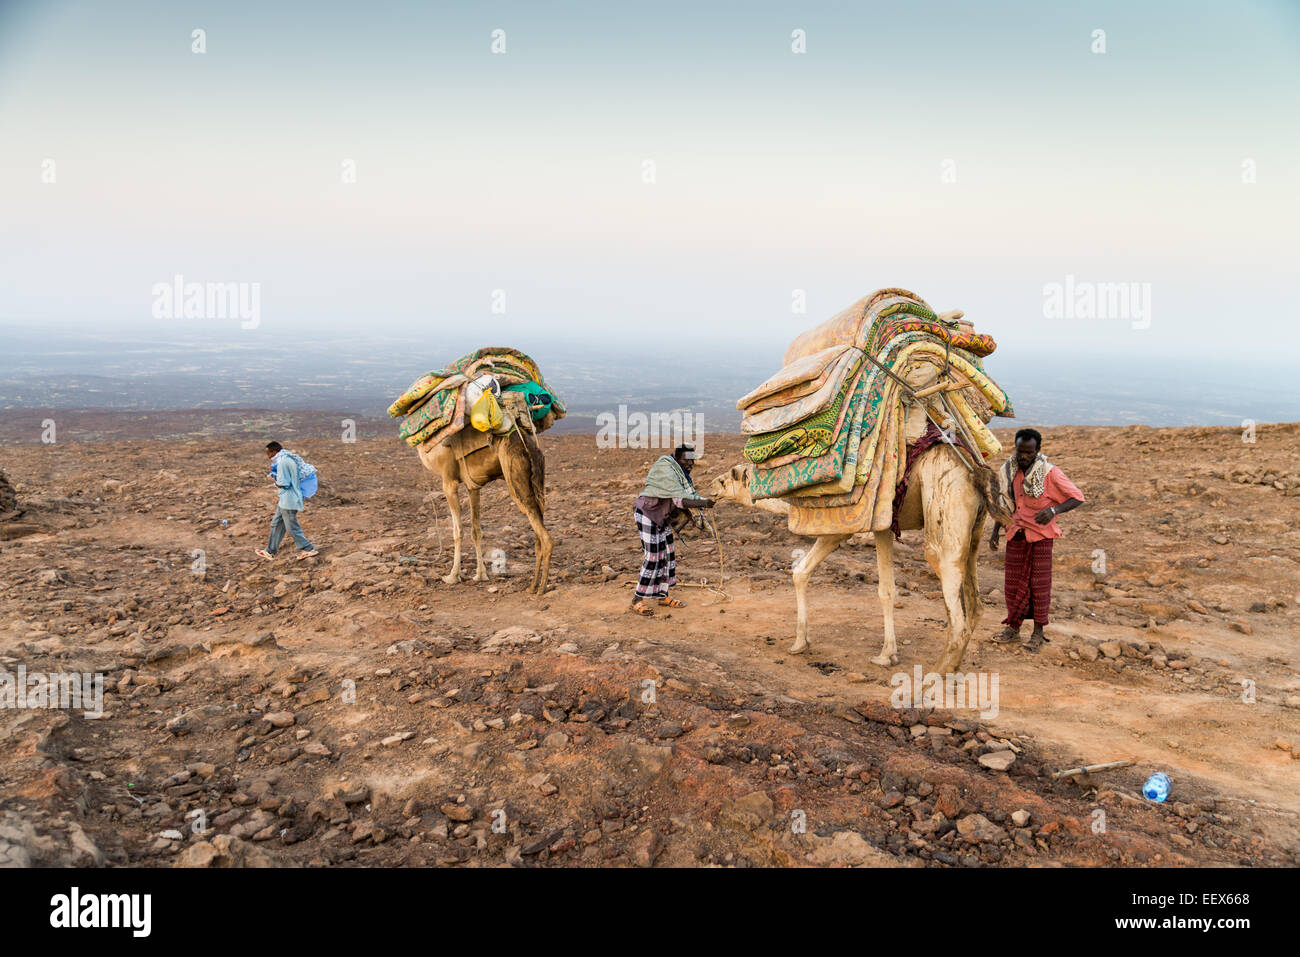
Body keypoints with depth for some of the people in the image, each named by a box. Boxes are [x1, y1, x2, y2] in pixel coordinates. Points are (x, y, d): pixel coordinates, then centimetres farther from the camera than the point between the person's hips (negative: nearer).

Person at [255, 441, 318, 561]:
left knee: (292, 527, -1)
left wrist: (274, 479, -4)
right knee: (276, 524, 15)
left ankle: (309, 550, 6)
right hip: (285, 500, 10)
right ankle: (270, 552, 23)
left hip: (288, 500, -10)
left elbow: (282, 484, -22)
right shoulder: (290, 459, 12)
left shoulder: (282, 462, -19)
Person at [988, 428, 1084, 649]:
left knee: (1039, 583, 4)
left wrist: (1053, 510, -26)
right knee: (1013, 582, 8)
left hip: (1041, 535, -4)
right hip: (1016, 534, 4)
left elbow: (1077, 497, -9)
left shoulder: (1050, 473, -13)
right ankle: (1013, 629, 21)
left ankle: (1038, 632, 16)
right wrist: (995, 531, 8)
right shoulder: (1009, 471, 1)